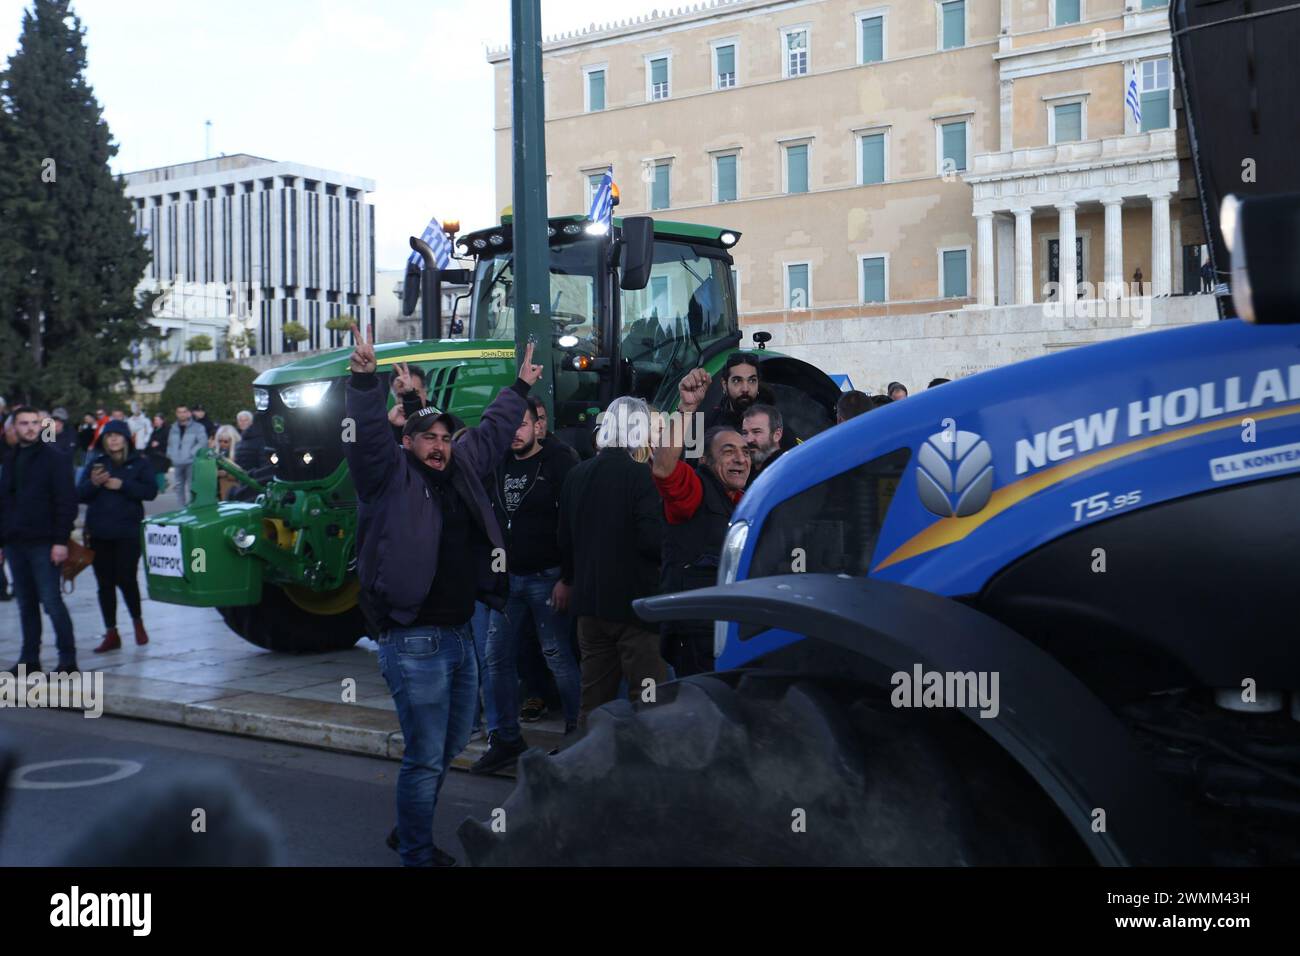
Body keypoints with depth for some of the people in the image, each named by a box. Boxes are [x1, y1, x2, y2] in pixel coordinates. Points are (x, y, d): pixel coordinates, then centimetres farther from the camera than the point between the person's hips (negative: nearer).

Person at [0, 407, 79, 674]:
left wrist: (61, 540, -16)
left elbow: (66, 502, -9)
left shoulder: (55, 459, -4)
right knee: (26, 603, 9)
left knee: (51, 601, -7)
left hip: (43, 543, -6)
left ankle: (68, 660, -1)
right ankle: (29, 659, 16)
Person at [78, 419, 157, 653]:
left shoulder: (140, 462, 3)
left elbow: (151, 491, -7)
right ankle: (111, 633, 12)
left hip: (128, 531, -3)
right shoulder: (96, 463, 10)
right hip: (99, 533, 3)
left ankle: (138, 622, 19)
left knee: (125, 579, -6)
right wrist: (93, 483, -14)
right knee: (105, 583, 5)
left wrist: (122, 485, -16)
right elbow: (80, 495, 6)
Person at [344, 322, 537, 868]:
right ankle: (417, 853, 11)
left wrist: (521, 388, 33)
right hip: (415, 641, -8)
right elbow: (368, 435, -23)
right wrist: (365, 380, -36)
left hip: (459, 635, 8)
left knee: (451, 745, 20)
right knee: (425, 757, -3)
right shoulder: (390, 475, -6)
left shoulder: (462, 471, 11)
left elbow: (492, 430, 25)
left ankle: (413, 825, 38)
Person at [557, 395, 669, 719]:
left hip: (589, 601, 7)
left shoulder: (576, 475, 5)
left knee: (593, 701, 15)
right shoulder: (639, 475, -15)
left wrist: (568, 579, 29)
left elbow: (565, 538, 15)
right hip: (635, 601, -6)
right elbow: (653, 540, -23)